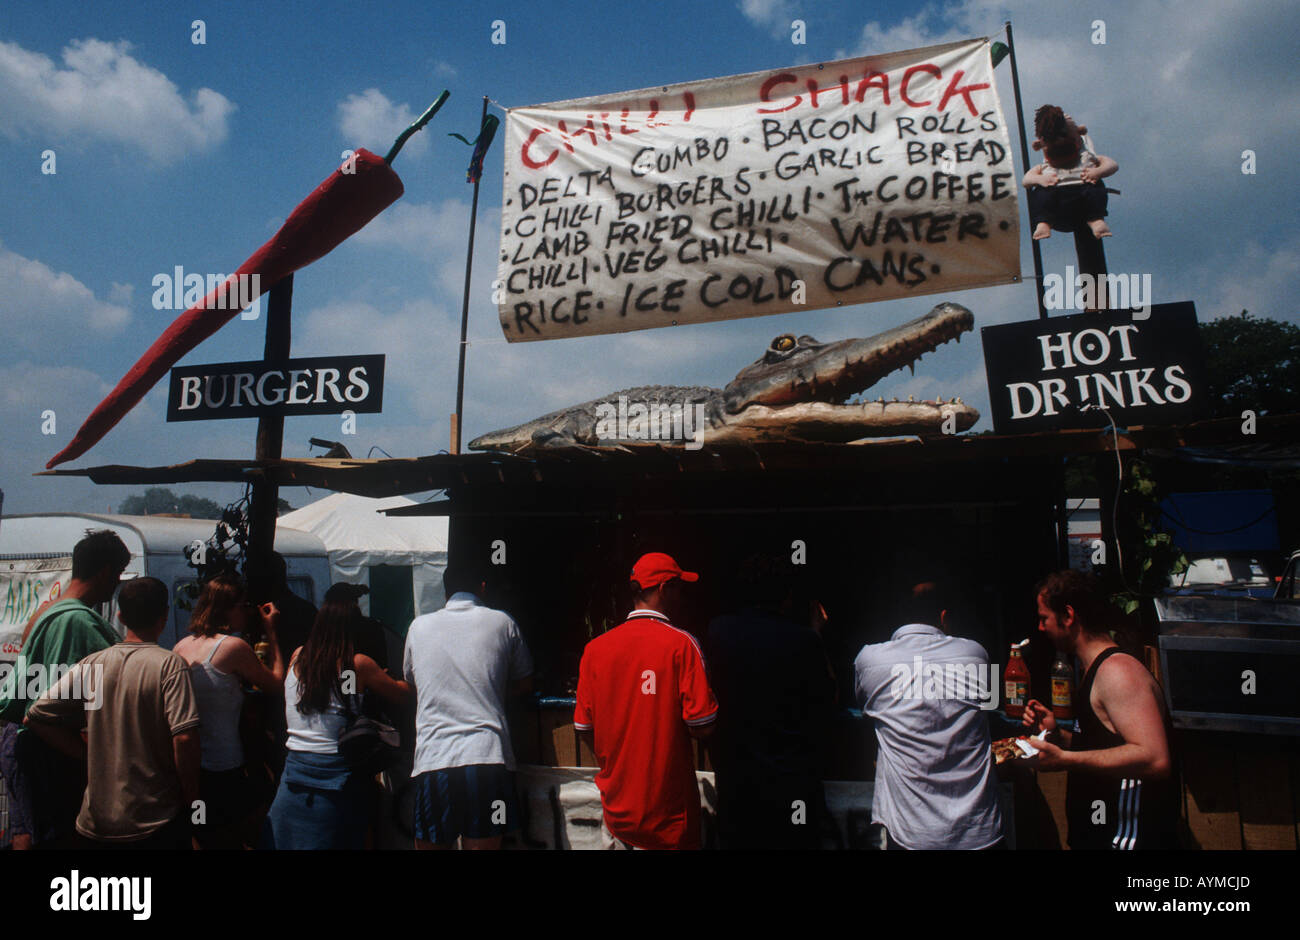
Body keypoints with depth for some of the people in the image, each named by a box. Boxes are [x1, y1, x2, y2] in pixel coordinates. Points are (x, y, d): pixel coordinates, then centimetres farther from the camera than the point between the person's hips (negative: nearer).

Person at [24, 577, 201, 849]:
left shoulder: (90, 664, -1)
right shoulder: (169, 664, -15)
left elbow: (36, 718, 4)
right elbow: (184, 739, -23)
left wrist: (91, 755, 6)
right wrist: (191, 801, -9)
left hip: (96, 822, 4)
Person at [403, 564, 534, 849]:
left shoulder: (419, 626, 10)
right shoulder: (502, 622, 5)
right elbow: (525, 683, 15)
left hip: (432, 759, 2)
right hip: (487, 754, -1)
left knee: (430, 843, 14)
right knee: (483, 843, 5)